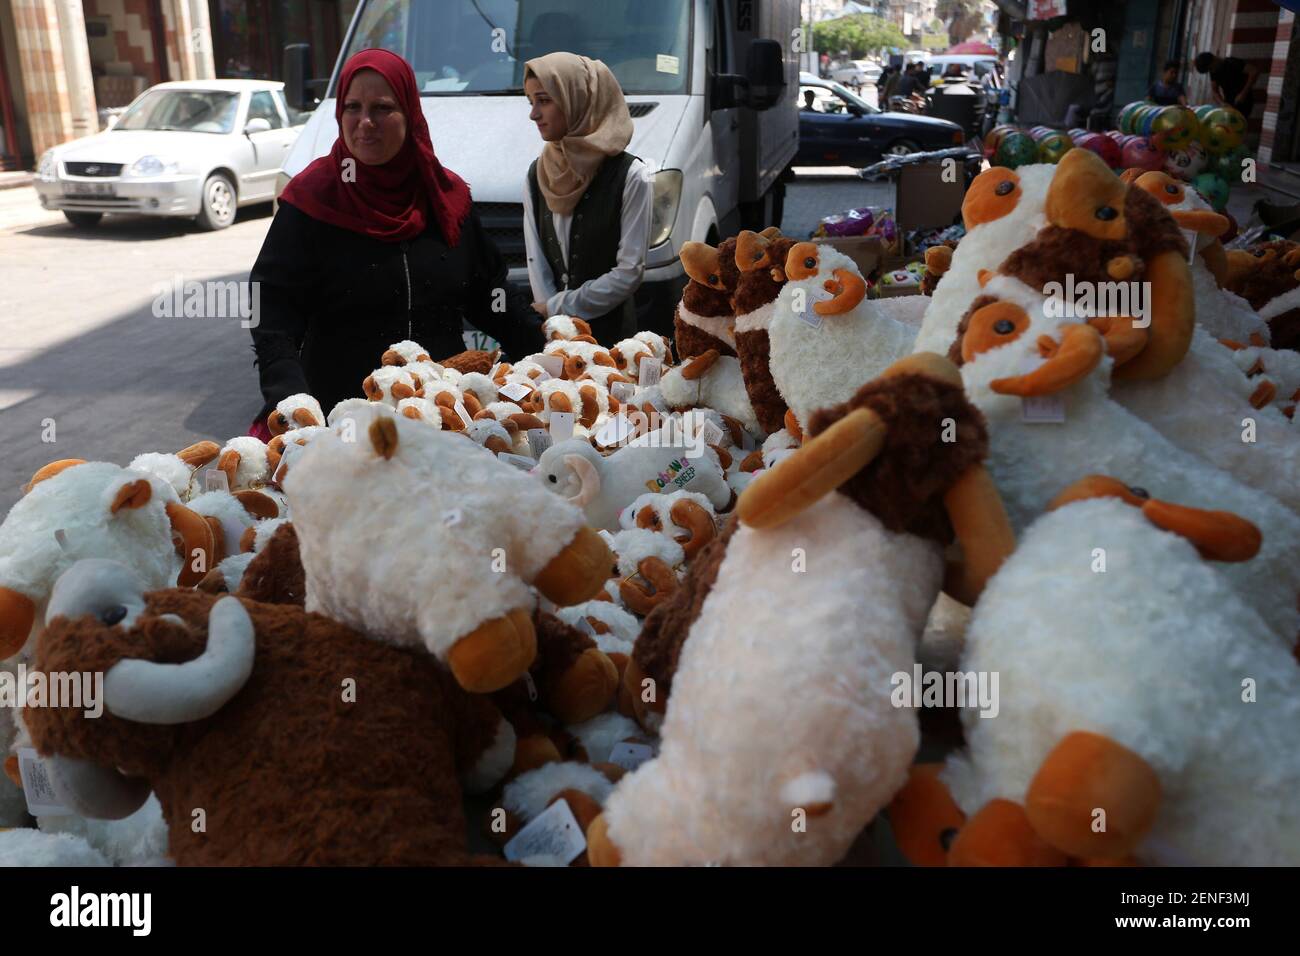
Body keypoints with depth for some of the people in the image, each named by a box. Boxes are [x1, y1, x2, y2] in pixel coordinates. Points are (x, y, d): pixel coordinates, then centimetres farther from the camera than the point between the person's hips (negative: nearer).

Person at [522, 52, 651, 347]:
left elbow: (630, 271, -11)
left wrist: (557, 307, -9)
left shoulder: (629, 176, -9)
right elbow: (535, 261, 3)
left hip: (609, 332, -4)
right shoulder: (538, 175, 6)